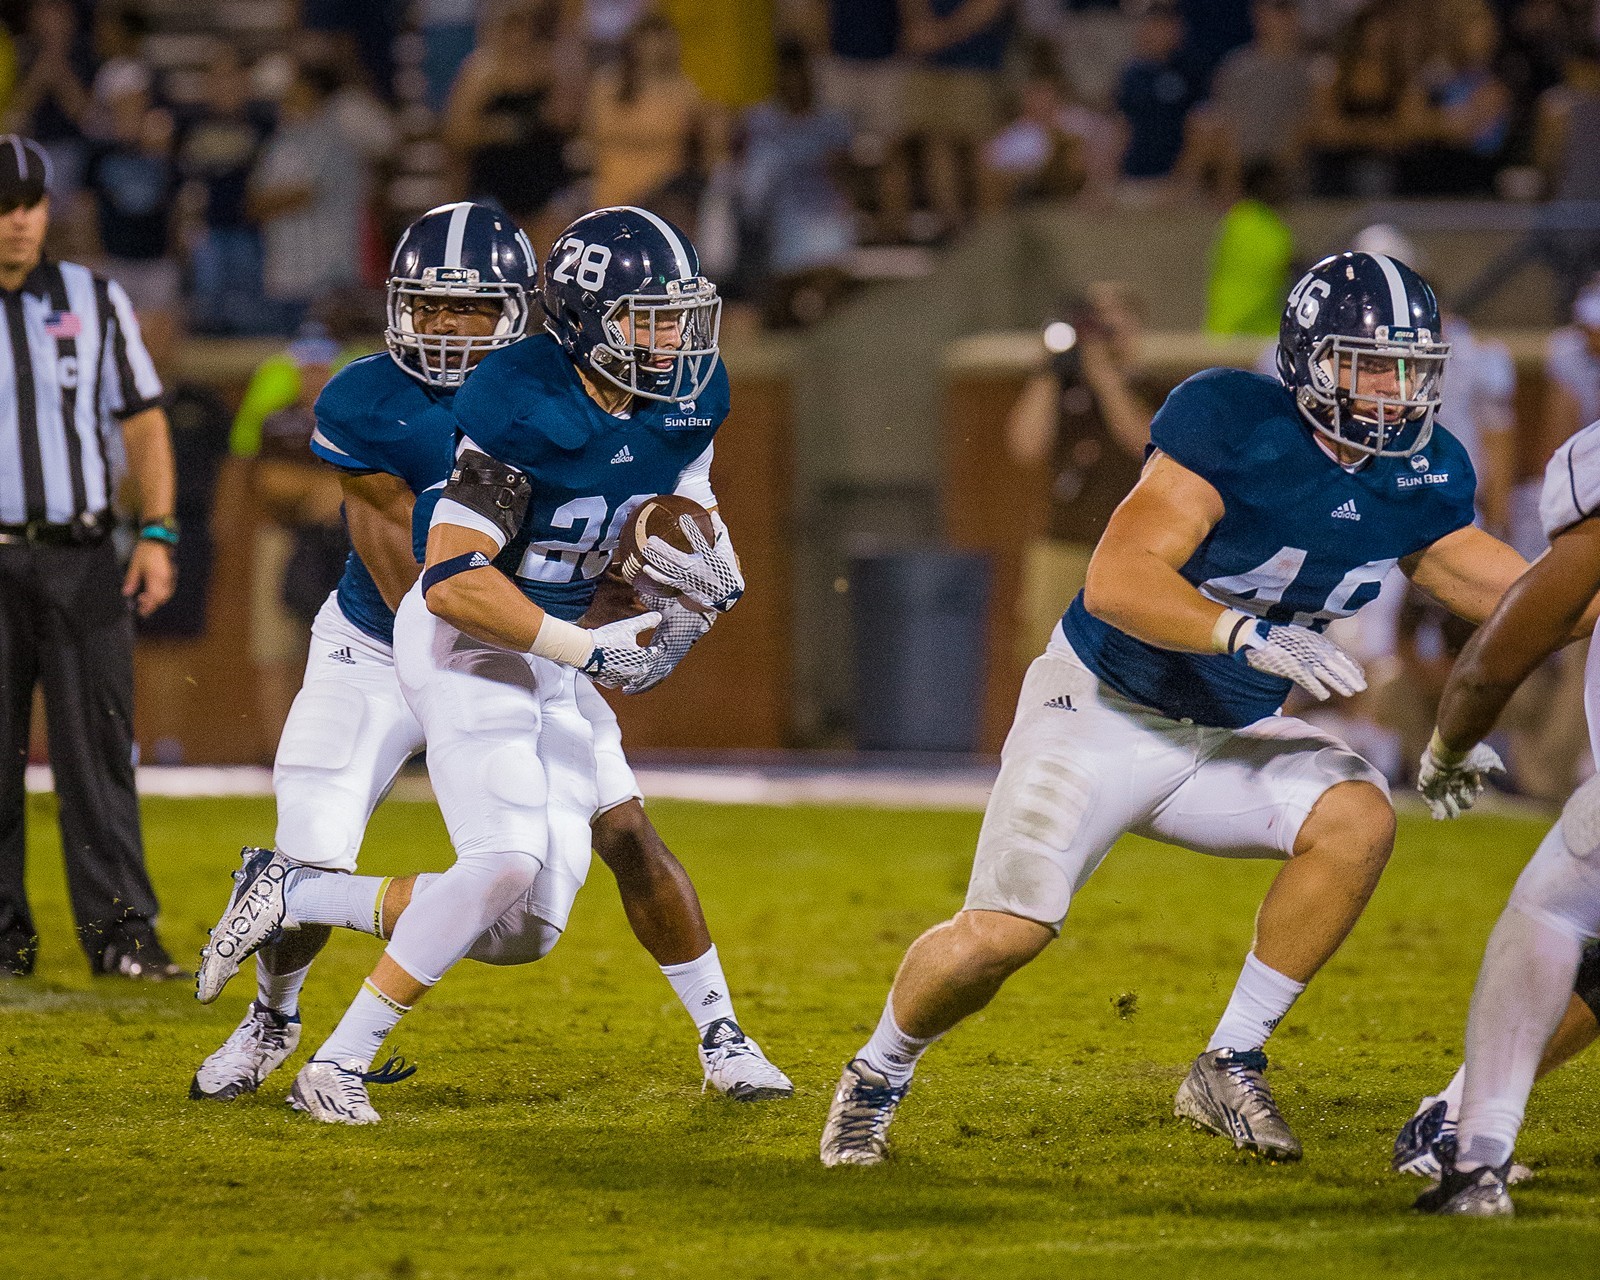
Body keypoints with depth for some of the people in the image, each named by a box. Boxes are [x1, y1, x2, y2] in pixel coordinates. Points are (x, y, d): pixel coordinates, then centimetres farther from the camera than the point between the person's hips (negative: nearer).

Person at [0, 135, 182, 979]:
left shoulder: (95, 301, 11)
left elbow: (142, 422, 12)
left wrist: (156, 533, 0)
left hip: (83, 559, 1)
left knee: (97, 748, -5)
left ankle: (121, 932, -5)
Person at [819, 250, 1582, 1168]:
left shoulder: (1426, 475, -5)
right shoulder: (1232, 420, -24)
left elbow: (1508, 592, 10)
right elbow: (1118, 579, -32)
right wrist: (1248, 634, -45)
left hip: (1231, 739, 5)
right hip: (1103, 712, -5)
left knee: (1358, 816, -22)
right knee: (1005, 933, -14)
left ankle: (1231, 1066, -9)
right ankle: (877, 1078, 17)